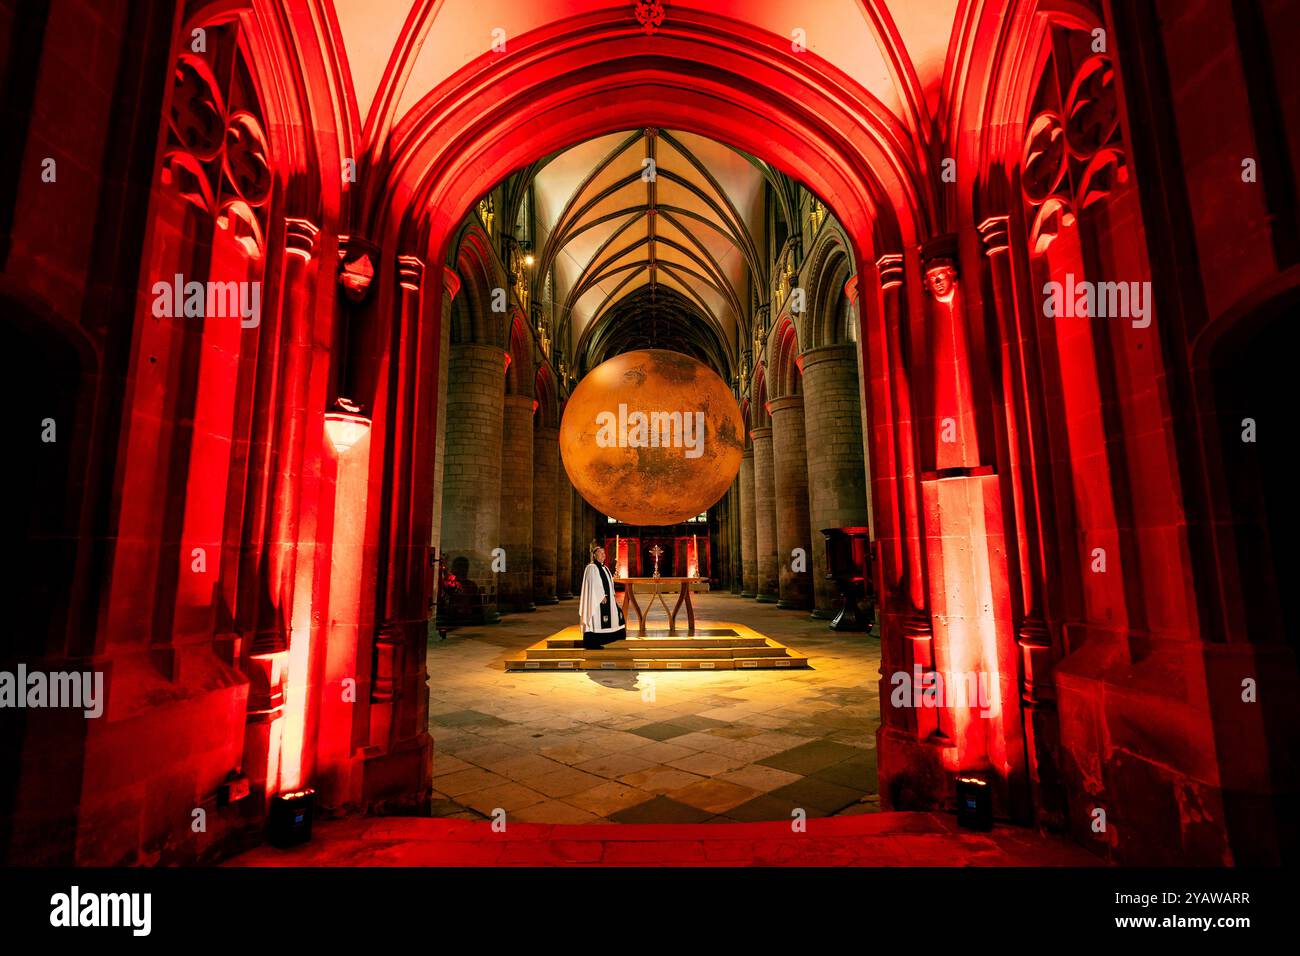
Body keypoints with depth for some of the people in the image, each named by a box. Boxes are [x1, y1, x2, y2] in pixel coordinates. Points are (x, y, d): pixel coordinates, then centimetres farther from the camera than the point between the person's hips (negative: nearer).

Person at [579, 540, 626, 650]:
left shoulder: (604, 568, 17)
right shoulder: (591, 568, -11)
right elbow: (592, 584, -17)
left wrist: (613, 595, 8)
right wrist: (601, 596, -20)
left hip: (605, 598, 9)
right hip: (596, 599, -9)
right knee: (595, 620, -7)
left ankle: (595, 643, 15)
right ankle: (591, 643, 0)